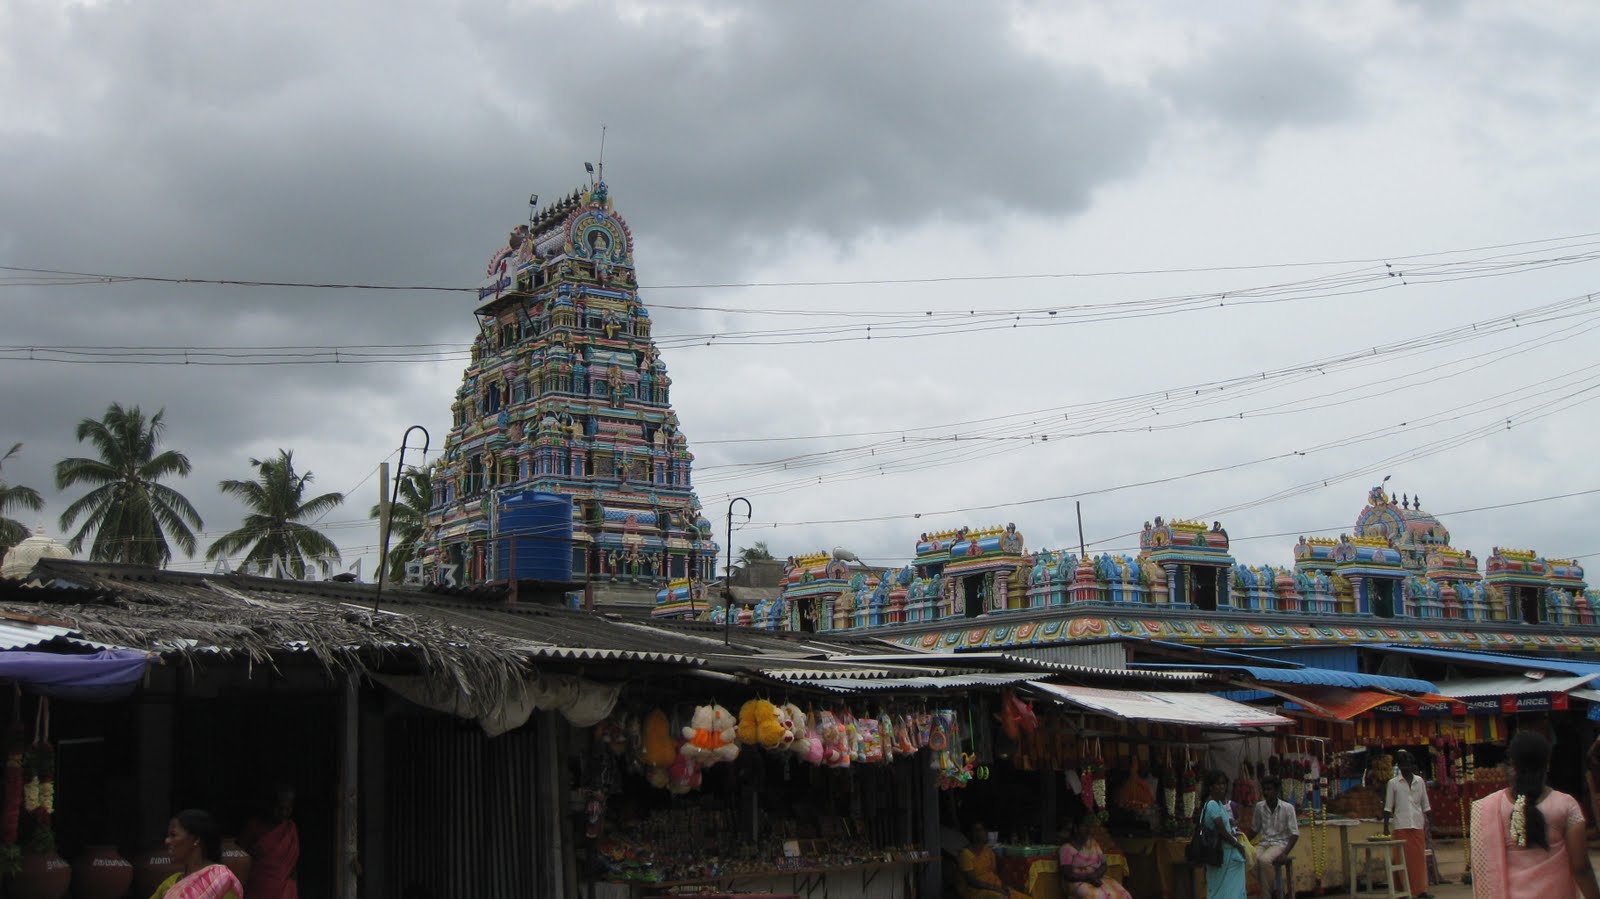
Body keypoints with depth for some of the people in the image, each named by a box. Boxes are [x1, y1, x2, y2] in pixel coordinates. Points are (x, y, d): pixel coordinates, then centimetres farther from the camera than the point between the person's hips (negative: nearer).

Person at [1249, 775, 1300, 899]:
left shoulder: (1287, 808, -9)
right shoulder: (1259, 806, 4)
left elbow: (1295, 834, -9)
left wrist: (1285, 853, -21)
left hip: (1280, 843, -4)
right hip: (1264, 843, 4)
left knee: (1264, 860, -36)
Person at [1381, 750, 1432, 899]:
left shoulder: (1419, 781, 10)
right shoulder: (1393, 783, 3)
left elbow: (1425, 804, 14)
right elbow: (1388, 807, 3)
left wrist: (1428, 822, 7)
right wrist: (1385, 827, -3)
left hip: (1418, 824, 2)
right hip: (1401, 825, -2)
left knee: (1420, 857, 1)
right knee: (1403, 858, -3)